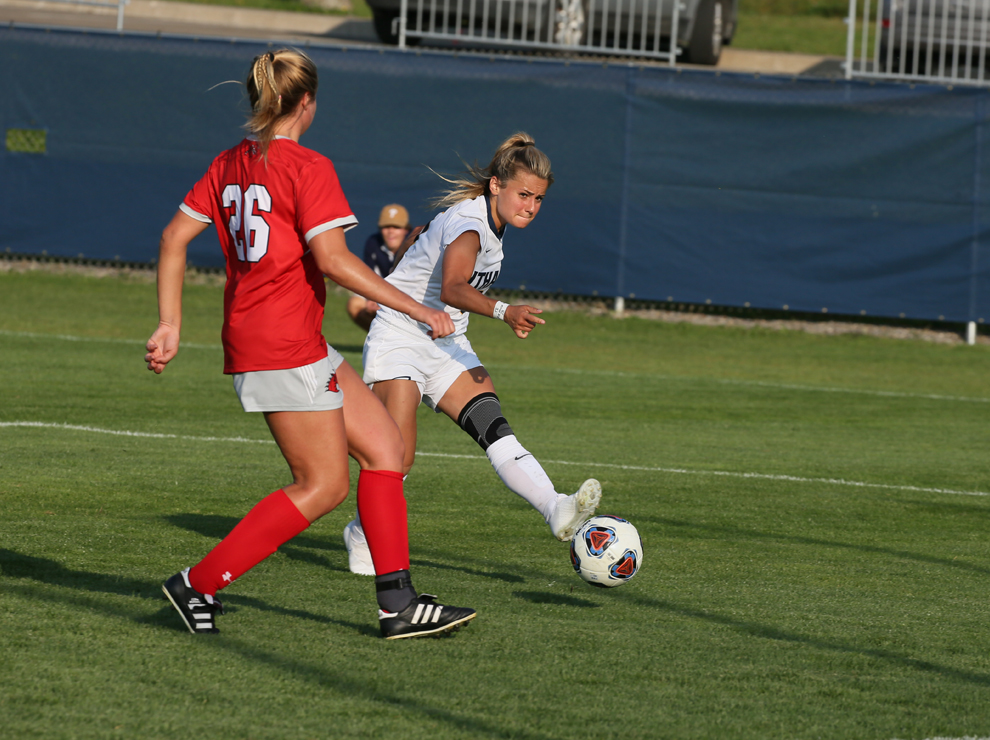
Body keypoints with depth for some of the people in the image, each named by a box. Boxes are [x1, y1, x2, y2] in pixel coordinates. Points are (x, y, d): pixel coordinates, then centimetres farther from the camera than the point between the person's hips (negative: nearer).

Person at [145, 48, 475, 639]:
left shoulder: (231, 164, 12)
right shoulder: (308, 168, -13)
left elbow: (175, 238, 11)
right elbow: (331, 258, -22)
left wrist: (171, 325, 13)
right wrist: (419, 310, -17)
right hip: (286, 347, -9)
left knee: (384, 445, 10)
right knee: (324, 485, -1)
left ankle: (399, 606, 7)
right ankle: (199, 585, -1)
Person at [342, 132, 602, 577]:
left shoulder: (490, 222, 6)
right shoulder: (469, 224, -23)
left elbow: (423, 233, 25)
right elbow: (451, 289, -44)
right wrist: (504, 312, -58)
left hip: (447, 346, 8)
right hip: (399, 337, -8)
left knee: (494, 429, -16)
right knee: (398, 457, -14)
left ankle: (557, 511, -36)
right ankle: (363, 535, 12)